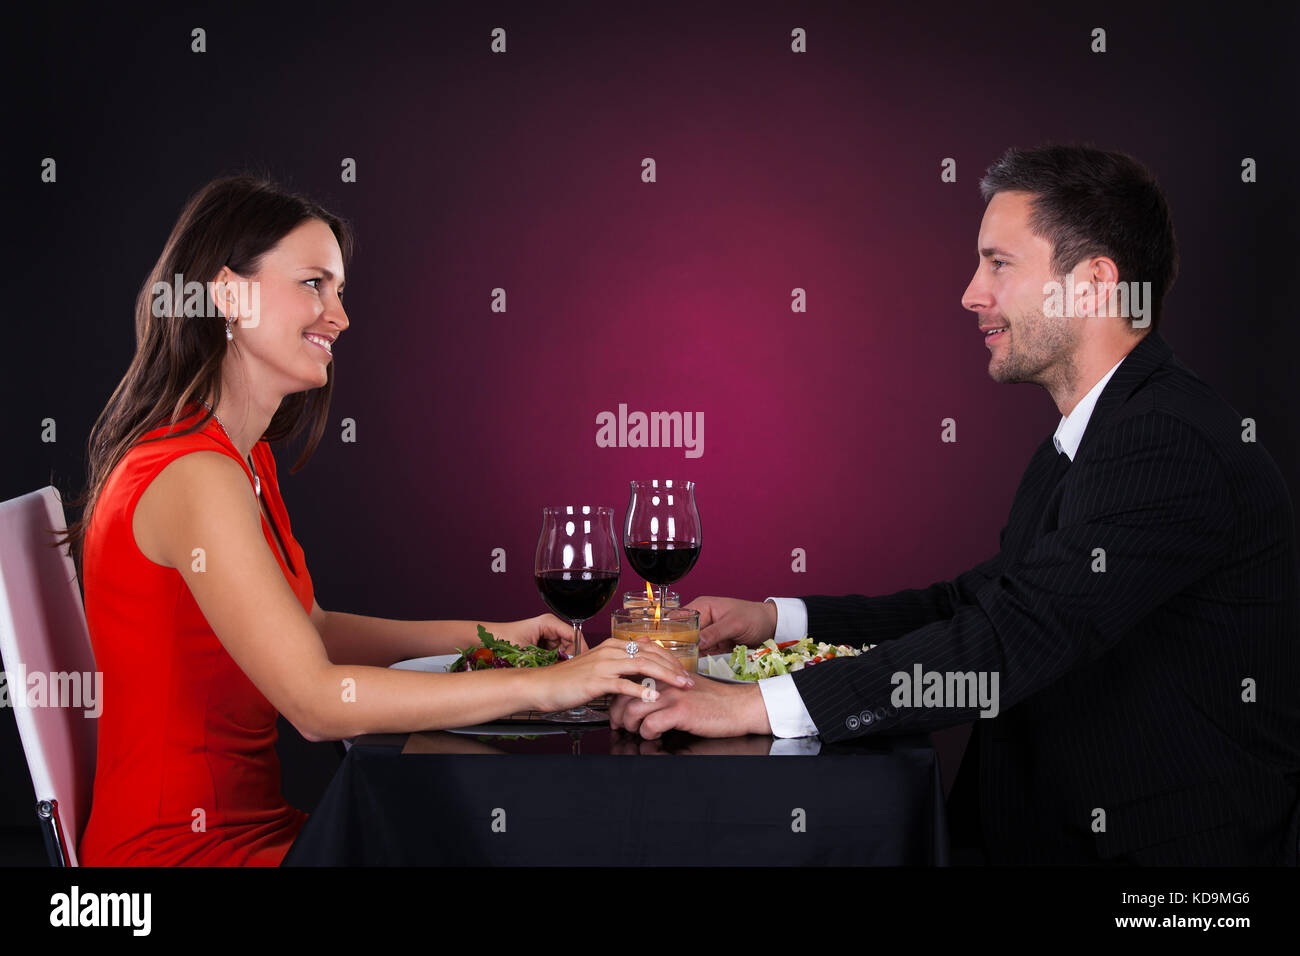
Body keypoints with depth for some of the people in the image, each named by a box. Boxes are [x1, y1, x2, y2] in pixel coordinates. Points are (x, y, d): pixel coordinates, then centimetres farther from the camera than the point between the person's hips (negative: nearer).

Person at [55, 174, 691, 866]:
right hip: (182, 847, -9)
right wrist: (541, 686, -23)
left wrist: (486, 636, 11)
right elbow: (316, 700, -25)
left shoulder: (243, 459, 12)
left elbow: (304, 628, 20)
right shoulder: (194, 475, -21)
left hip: (251, 819, 9)